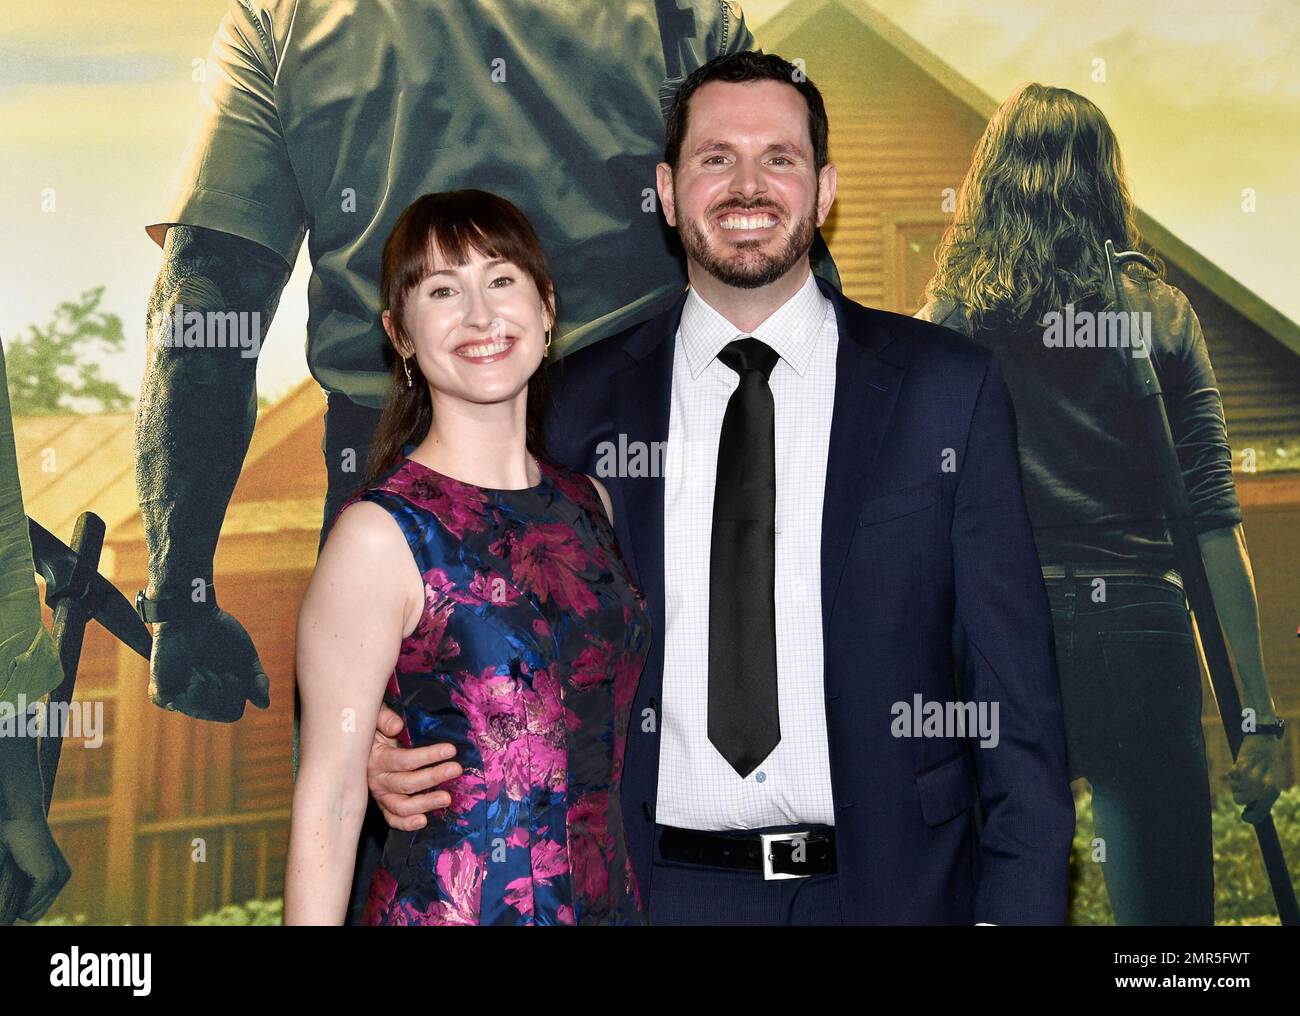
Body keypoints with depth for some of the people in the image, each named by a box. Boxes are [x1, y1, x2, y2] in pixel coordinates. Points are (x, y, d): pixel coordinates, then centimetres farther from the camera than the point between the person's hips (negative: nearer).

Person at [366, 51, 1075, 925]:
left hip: (889, 883, 0)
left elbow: (1013, 680, -3)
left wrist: (1018, 905, -8)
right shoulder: (584, 400, 1)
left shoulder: (948, 386, -3)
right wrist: (407, 749, -10)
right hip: (661, 887, 1)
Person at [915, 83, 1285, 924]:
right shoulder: (1160, 315, 4)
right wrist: (1258, 709, 2)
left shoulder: (948, 322, 3)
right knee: (1167, 906, 7)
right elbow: (1213, 523, 0)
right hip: (1140, 633, 0)